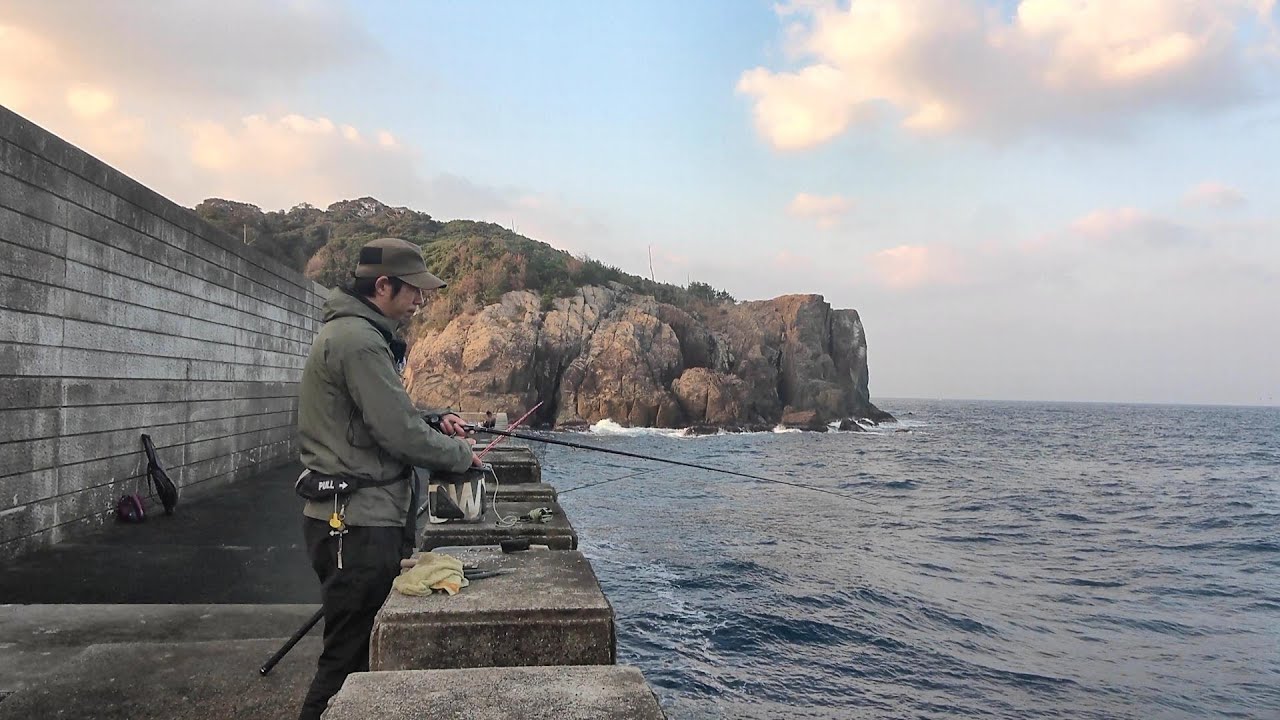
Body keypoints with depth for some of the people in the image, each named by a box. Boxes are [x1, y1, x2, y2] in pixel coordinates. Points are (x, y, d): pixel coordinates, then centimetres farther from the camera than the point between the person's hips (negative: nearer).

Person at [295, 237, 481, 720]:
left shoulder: (361, 334, 16)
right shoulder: (358, 340, -17)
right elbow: (399, 435, -21)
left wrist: (434, 424, 8)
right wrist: (462, 455, -5)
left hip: (368, 519, 10)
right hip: (357, 524, -10)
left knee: (365, 651, 16)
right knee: (348, 661, -2)